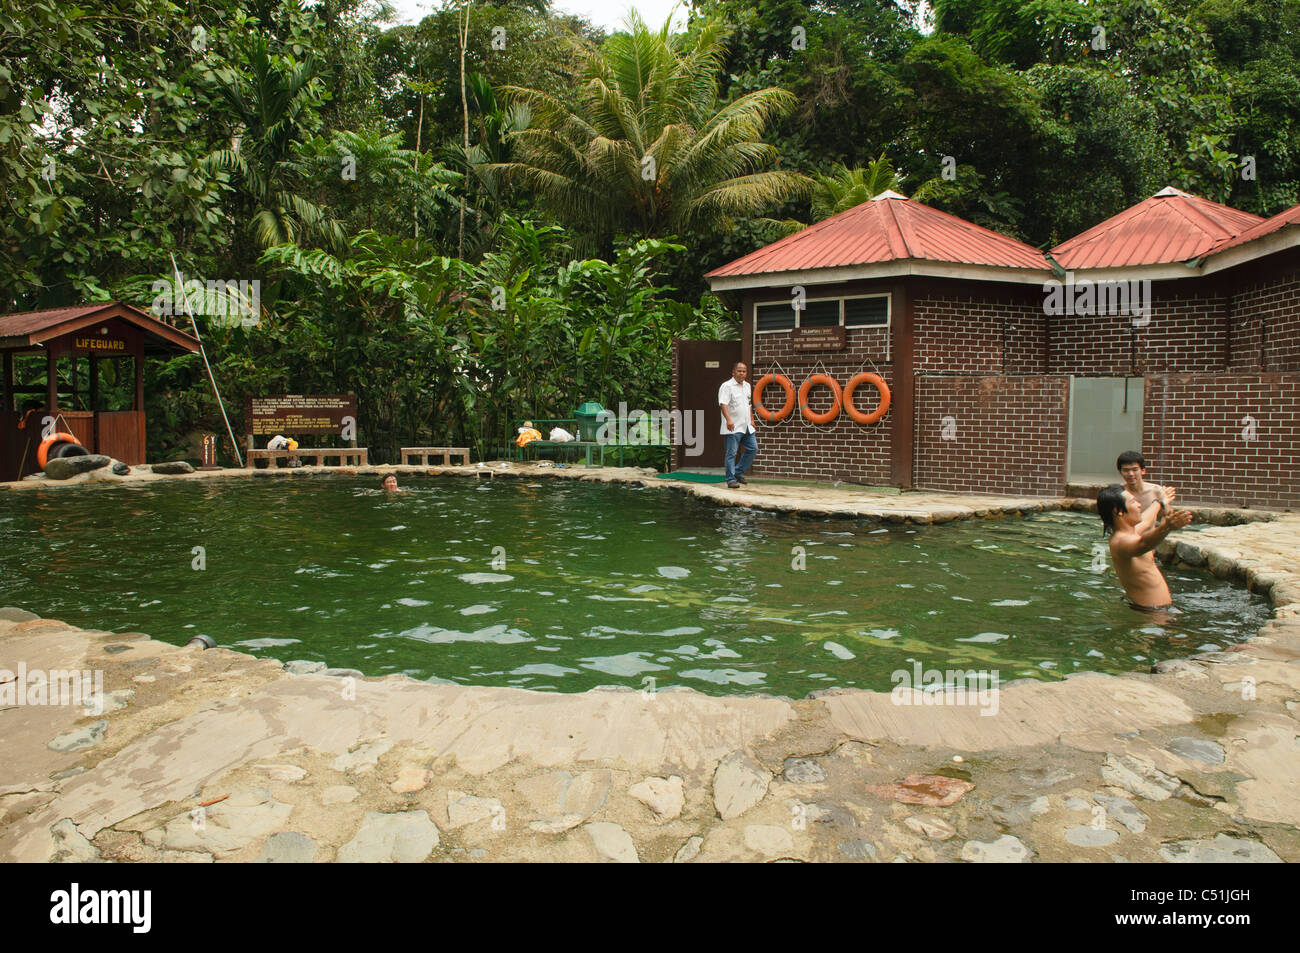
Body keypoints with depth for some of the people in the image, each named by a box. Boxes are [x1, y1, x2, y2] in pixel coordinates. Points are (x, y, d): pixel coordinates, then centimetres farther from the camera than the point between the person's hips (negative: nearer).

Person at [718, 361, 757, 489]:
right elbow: (723, 404, -21)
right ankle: (731, 480, 0)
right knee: (731, 453, -5)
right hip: (733, 427, -8)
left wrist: (752, 420, 23)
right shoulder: (727, 386, -9)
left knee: (753, 448, 9)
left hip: (746, 426, 8)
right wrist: (728, 419, -34)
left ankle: (738, 472, 21)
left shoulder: (747, 385, 16)